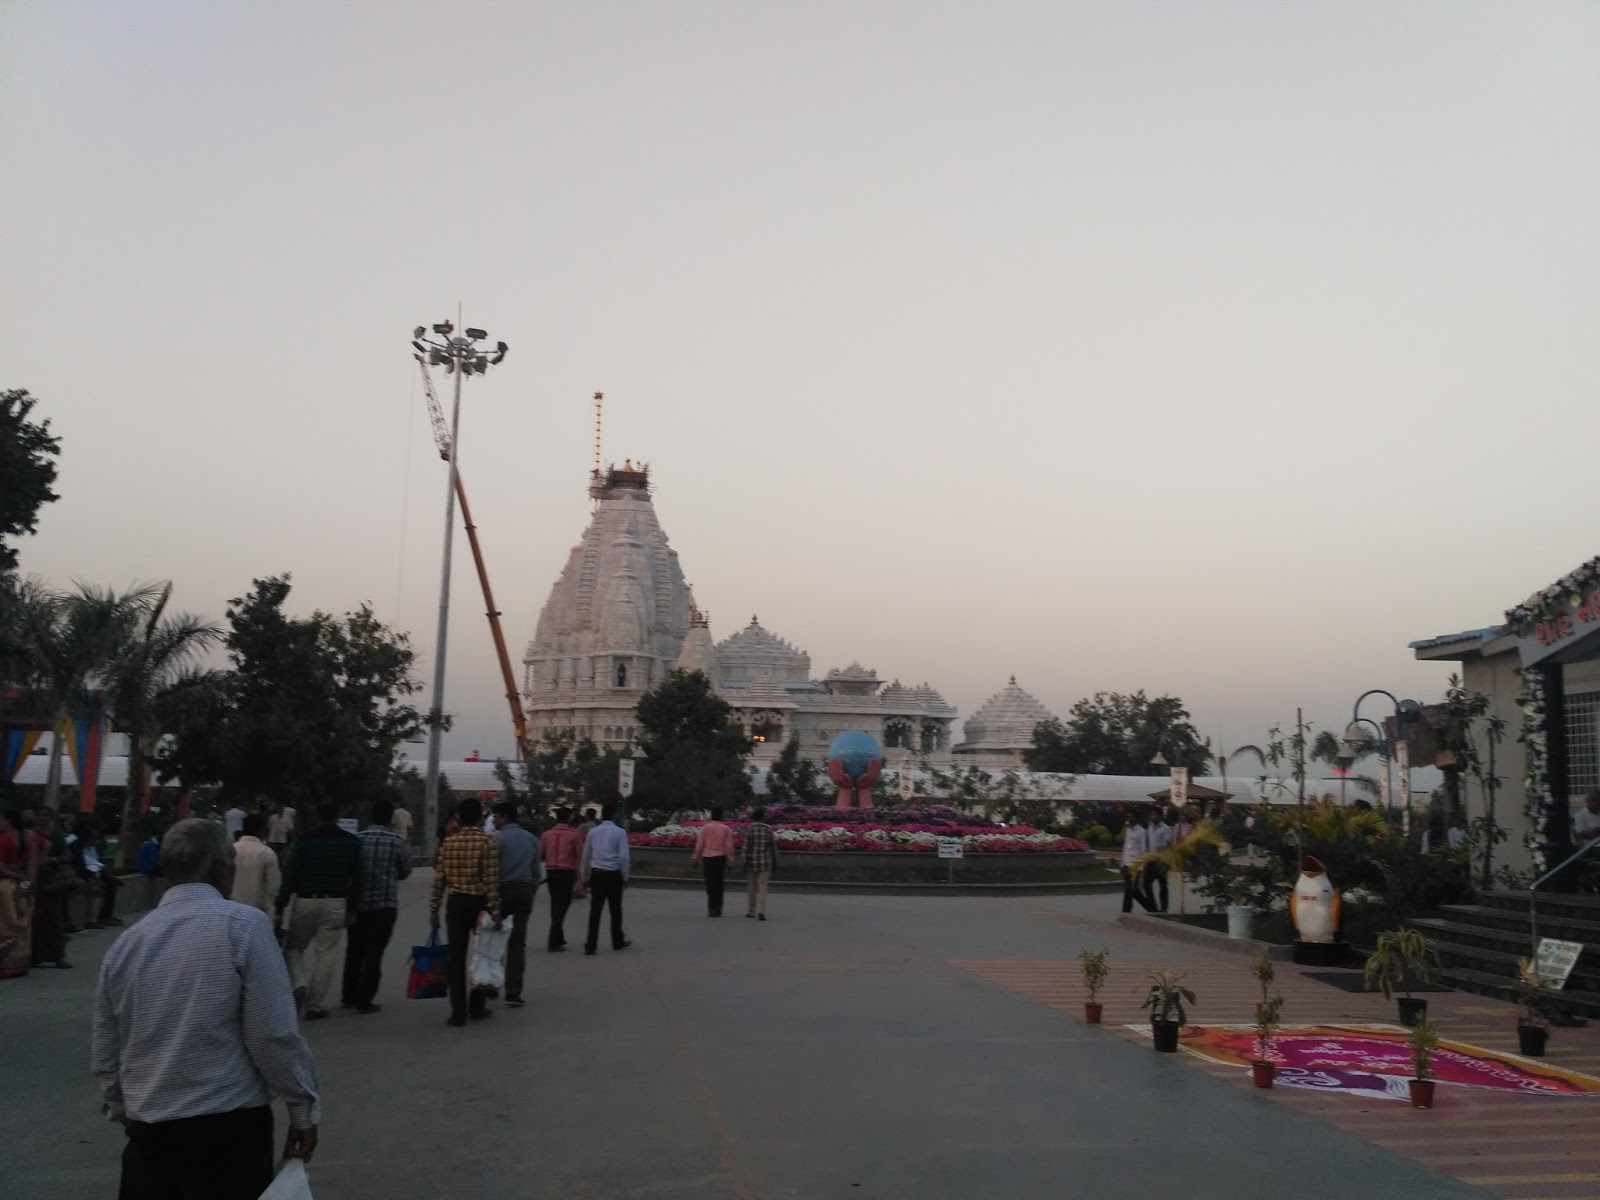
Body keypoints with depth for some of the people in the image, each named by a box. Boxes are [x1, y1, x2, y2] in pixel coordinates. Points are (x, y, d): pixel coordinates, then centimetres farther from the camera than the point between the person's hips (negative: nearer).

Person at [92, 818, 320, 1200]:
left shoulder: (124, 944, 5)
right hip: (228, 1129, -5)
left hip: (147, 1130, 5)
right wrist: (304, 1110, -3)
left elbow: (104, 1056, 12)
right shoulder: (244, 925, -12)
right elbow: (274, 1035, -14)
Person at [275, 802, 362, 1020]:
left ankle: (300, 984, -4)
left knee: (294, 946, 18)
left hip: (305, 902, -1)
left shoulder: (304, 842, -3)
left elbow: (289, 877, -6)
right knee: (326, 954, 5)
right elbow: (356, 879, 6)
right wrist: (351, 908, 13)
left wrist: (280, 908, -2)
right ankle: (314, 1005, 7)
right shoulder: (351, 842, 4)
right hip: (336, 904, 1)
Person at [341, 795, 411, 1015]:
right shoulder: (397, 842, -8)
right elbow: (405, 872, 4)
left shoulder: (358, 838, -4)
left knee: (354, 951, 18)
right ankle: (364, 1001, 4)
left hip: (358, 903, 3)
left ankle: (350, 997, 26)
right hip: (384, 904, -3)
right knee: (373, 953, 4)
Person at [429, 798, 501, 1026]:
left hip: (456, 903, 2)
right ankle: (477, 1007, 17)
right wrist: (495, 910, -11)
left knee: (456, 958, 4)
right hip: (479, 902, -2)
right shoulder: (487, 842, -8)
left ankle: (458, 1012, 2)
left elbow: (439, 880, 2)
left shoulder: (448, 842, 2)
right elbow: (491, 880, -13)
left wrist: (433, 909, 9)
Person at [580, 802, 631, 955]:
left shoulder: (593, 832, 5)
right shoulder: (619, 832, -6)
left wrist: (586, 877, 17)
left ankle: (591, 945, -3)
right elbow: (623, 856, -9)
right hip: (613, 874, -2)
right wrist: (625, 877, 0)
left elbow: (586, 856, 8)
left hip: (596, 874, 3)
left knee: (595, 910, 2)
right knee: (615, 910, 11)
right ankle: (618, 942, 23)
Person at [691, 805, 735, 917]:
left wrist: (696, 857, 9)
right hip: (720, 858, 1)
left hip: (707, 858, -1)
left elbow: (700, 844, -2)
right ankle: (717, 909, 16)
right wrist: (729, 859, 5)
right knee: (718, 884, 12)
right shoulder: (726, 829, -2)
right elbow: (729, 846, -3)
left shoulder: (705, 827, -4)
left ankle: (712, 909, -6)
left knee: (710, 884, 3)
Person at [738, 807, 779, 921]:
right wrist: (775, 863, 13)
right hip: (765, 861, 0)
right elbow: (773, 847, 5)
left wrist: (743, 860, -5)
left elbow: (745, 845, -9)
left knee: (752, 886, 14)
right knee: (762, 887, 1)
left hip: (751, 861, 0)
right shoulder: (768, 829, 0)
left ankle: (753, 910, 23)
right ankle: (760, 911, -13)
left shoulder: (750, 828, -6)